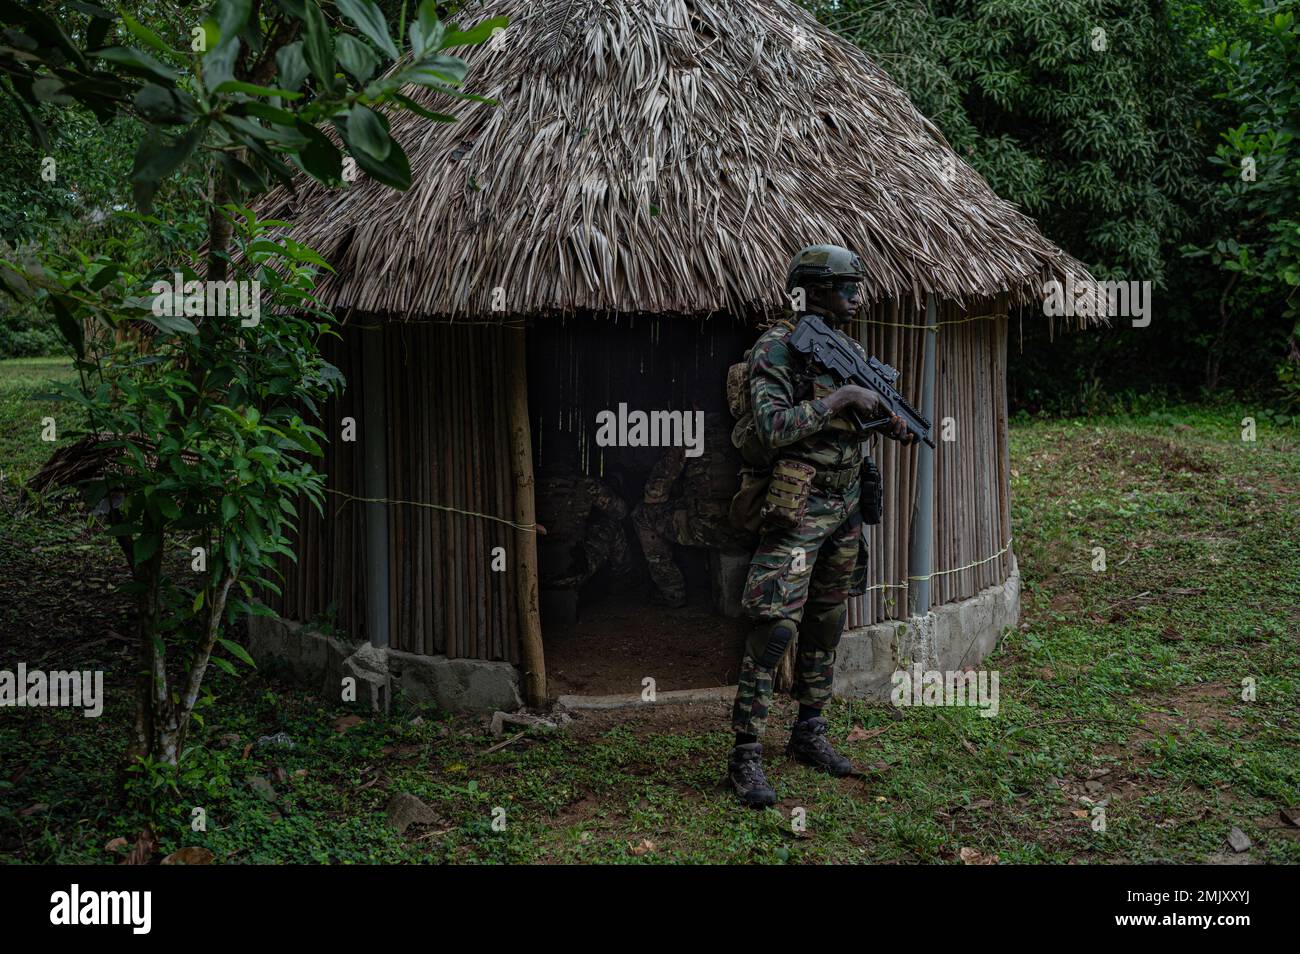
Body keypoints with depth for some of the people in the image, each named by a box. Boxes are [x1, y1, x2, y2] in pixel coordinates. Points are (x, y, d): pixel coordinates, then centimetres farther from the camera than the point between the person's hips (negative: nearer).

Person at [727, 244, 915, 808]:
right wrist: (840, 398, -23)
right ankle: (746, 756, -2)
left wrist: (892, 422, -1)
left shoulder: (848, 348, 10)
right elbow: (772, 428, -24)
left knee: (826, 625, 15)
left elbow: (870, 409, 21)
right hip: (797, 508, -8)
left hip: (845, 506, 8)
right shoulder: (777, 347, -13)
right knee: (774, 629, -10)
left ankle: (809, 734, 29)